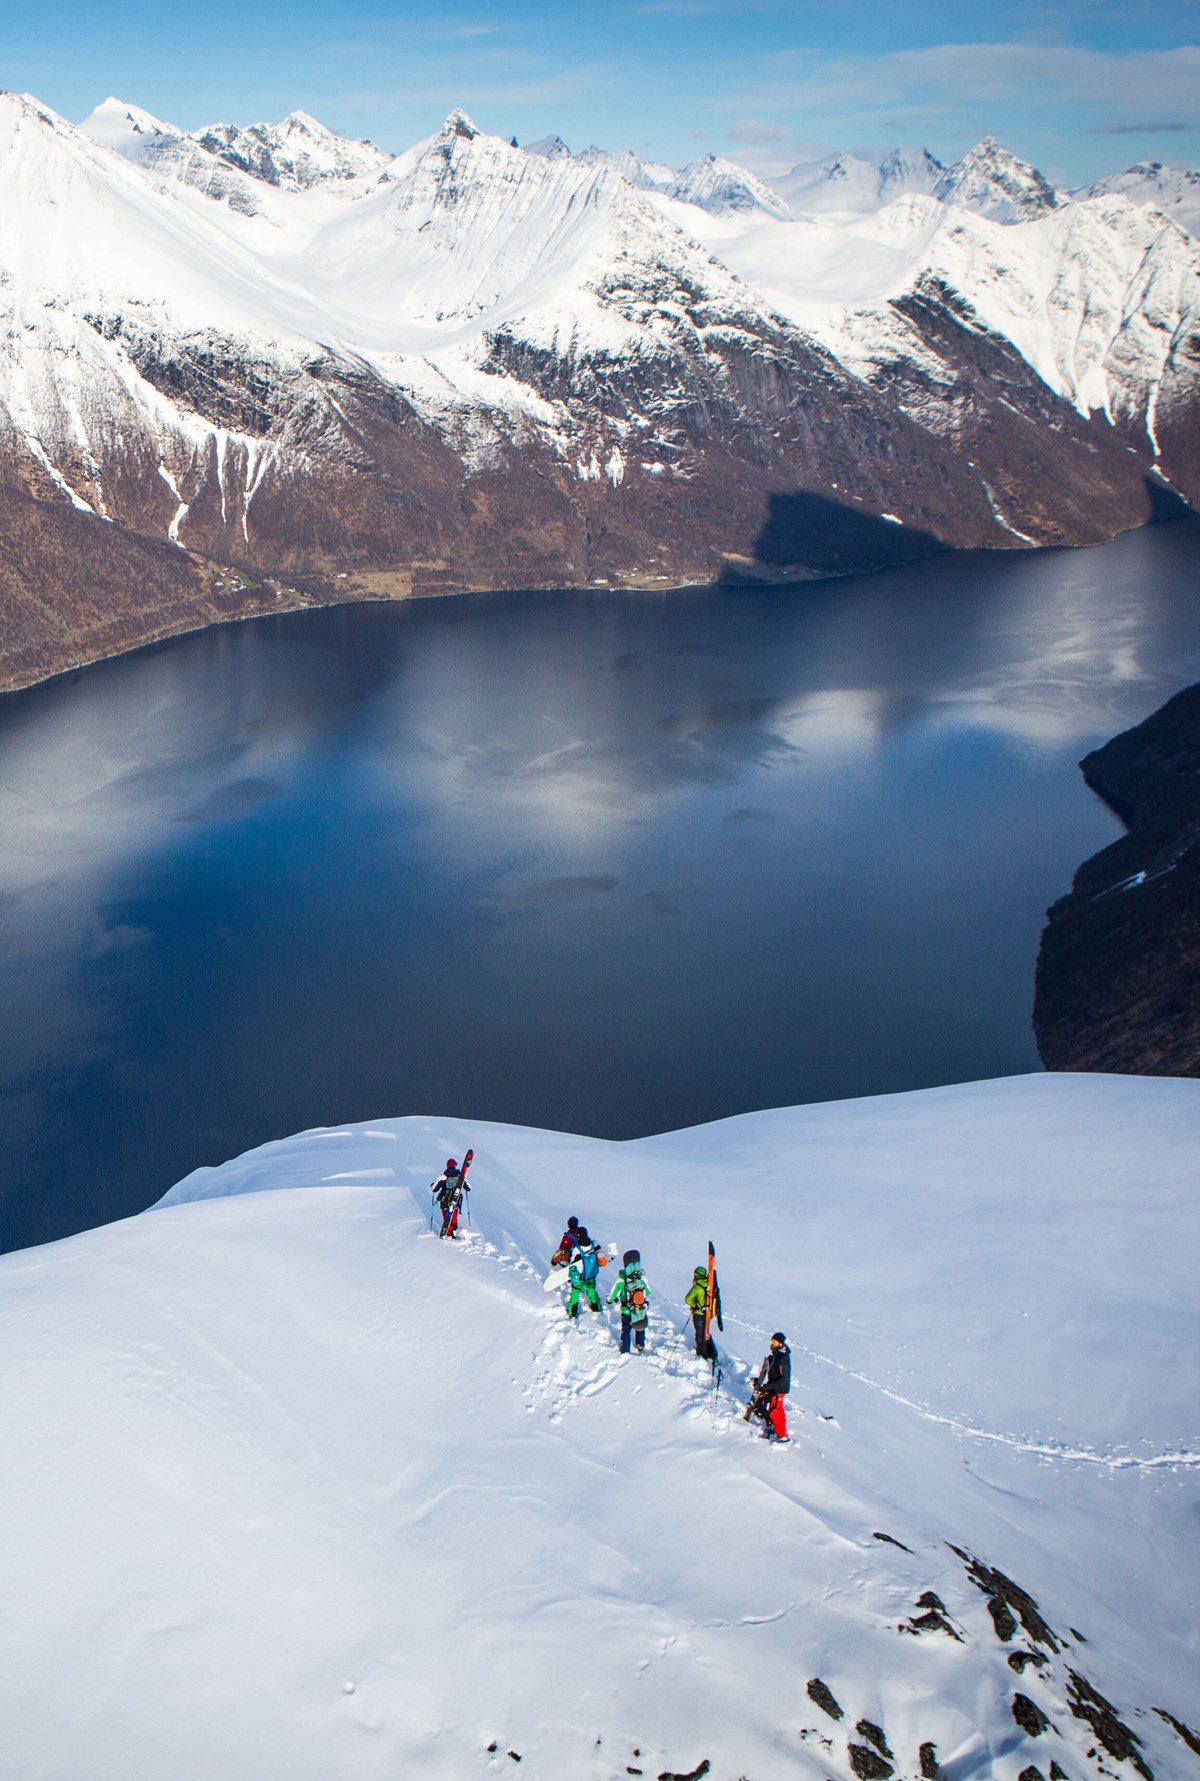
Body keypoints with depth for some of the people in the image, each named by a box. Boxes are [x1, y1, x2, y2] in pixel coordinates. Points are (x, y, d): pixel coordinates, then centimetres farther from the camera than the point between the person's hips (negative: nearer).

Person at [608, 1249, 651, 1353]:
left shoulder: (621, 1278, -22)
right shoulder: (642, 1277, -19)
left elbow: (615, 1290, -6)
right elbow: (648, 1292, -4)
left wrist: (610, 1299, 15)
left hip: (627, 1311, -2)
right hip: (642, 1310, 2)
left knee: (625, 1330, 17)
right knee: (640, 1329, 25)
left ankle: (625, 1350, 20)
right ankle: (641, 1347, 41)